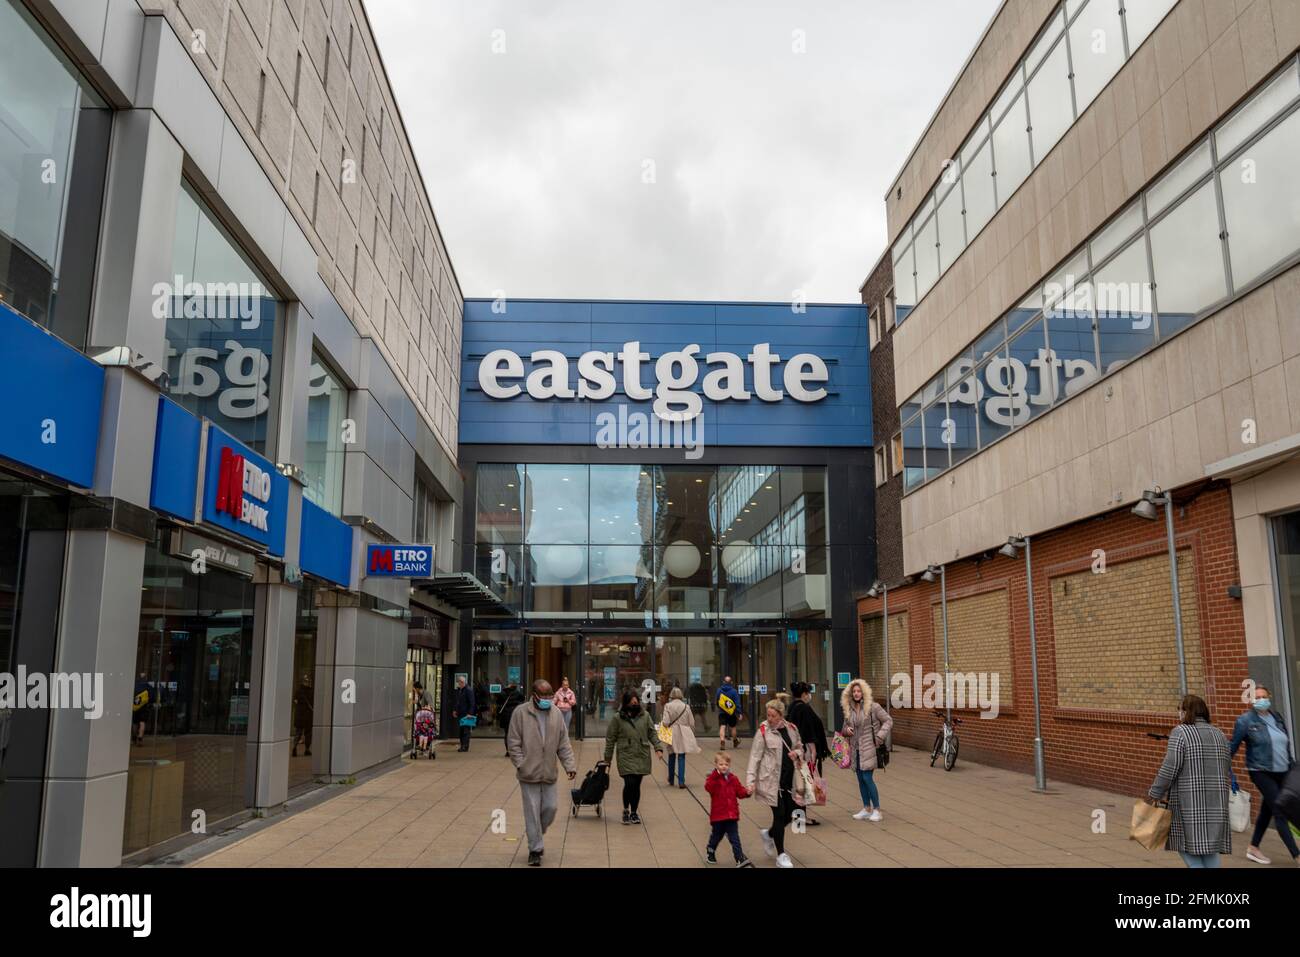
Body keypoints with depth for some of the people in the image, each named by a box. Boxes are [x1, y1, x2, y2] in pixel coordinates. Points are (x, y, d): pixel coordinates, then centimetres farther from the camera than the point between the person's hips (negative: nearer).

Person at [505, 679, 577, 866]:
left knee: (550, 808, 8)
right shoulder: (521, 712, -7)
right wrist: (521, 764, -12)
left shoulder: (556, 713, 4)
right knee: (532, 812, 1)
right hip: (529, 773, -4)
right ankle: (535, 849, 14)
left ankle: (536, 838, 34)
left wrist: (570, 765, -2)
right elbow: (513, 742, -5)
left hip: (549, 773, 4)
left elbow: (564, 743, 7)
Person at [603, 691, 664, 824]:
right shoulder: (618, 718, -2)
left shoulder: (645, 716, 6)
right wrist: (607, 758, 3)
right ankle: (626, 810, 10)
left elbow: (652, 733, 10)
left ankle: (634, 812, 24)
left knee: (637, 785, 7)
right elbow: (610, 739, 3)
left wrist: (658, 748, -4)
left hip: (642, 757, 3)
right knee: (629, 784, -12)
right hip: (626, 757, -3)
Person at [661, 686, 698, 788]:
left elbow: (665, 722, -14)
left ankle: (671, 780, 27)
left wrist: (667, 731, 6)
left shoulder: (668, 706, -7)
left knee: (671, 757, 16)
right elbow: (692, 723, 3)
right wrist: (691, 734, 18)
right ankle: (681, 782, -4)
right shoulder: (686, 706, -2)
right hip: (683, 735, 0)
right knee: (681, 757, 3)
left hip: (672, 735, 0)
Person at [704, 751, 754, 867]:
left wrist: (747, 792, -18)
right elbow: (708, 787, -30)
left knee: (735, 839, 2)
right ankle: (710, 852, 40)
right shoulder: (713, 778, -10)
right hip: (718, 814, -3)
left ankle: (740, 859, 2)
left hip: (732, 814, 3)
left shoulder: (733, 779, 6)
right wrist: (715, 775, -40)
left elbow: (740, 791, 3)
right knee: (716, 836, 15)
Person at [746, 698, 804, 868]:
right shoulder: (763, 731, -9)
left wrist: (797, 753, -5)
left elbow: (800, 747, 19)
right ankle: (781, 855, 13)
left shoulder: (791, 729, 5)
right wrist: (750, 780, -18)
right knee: (779, 815, -2)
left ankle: (768, 834, 38)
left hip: (789, 779, 5)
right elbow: (755, 757, -11)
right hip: (771, 780, -5)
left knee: (789, 814, 9)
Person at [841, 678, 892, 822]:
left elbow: (888, 721, -6)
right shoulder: (848, 708, 9)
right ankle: (866, 809, 20)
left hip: (868, 748, -6)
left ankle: (877, 810, 2)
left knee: (867, 778, -9)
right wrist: (846, 730, -4)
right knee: (861, 779, 10)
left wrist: (879, 737, -13)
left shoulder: (872, 706, -8)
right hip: (856, 749, 6)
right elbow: (845, 727, 20)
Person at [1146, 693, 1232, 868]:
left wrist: (1154, 793, -6)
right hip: (1216, 801, 6)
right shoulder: (1219, 734, 9)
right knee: (1210, 846, 12)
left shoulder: (1180, 733, -11)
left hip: (1189, 802, -6)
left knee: (1187, 844, 6)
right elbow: (1228, 769, 12)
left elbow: (1169, 769, -15)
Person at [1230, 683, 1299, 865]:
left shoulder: (1277, 717, 8)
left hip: (1280, 772, 6)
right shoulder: (1246, 720, -9)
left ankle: (1253, 848, 28)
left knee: (1267, 810, 15)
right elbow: (1233, 747, -6)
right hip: (1261, 772, -6)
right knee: (1280, 812, -9)